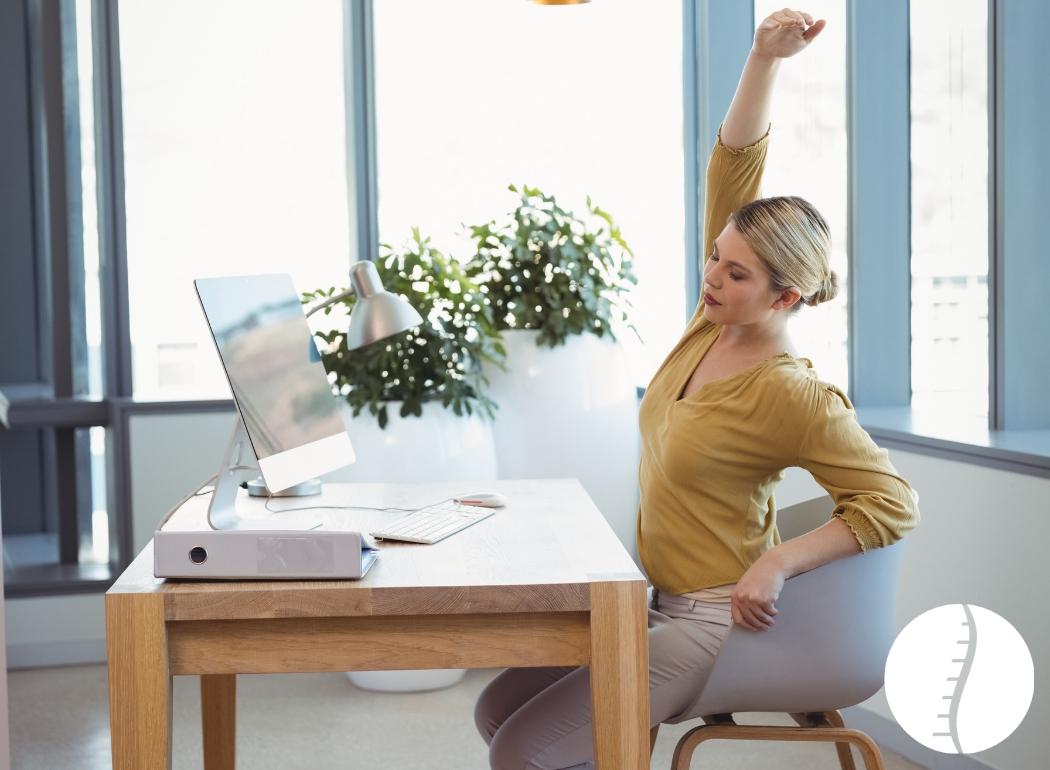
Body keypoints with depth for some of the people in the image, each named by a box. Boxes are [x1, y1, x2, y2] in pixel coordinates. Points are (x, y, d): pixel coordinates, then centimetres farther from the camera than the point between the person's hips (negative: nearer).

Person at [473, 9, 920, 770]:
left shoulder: (790, 394, -21)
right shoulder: (714, 321, -1)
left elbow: (893, 503, -20)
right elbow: (731, 170, -3)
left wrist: (776, 564, -25)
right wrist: (763, 59, -13)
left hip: (708, 623, -8)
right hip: (656, 600, 8)